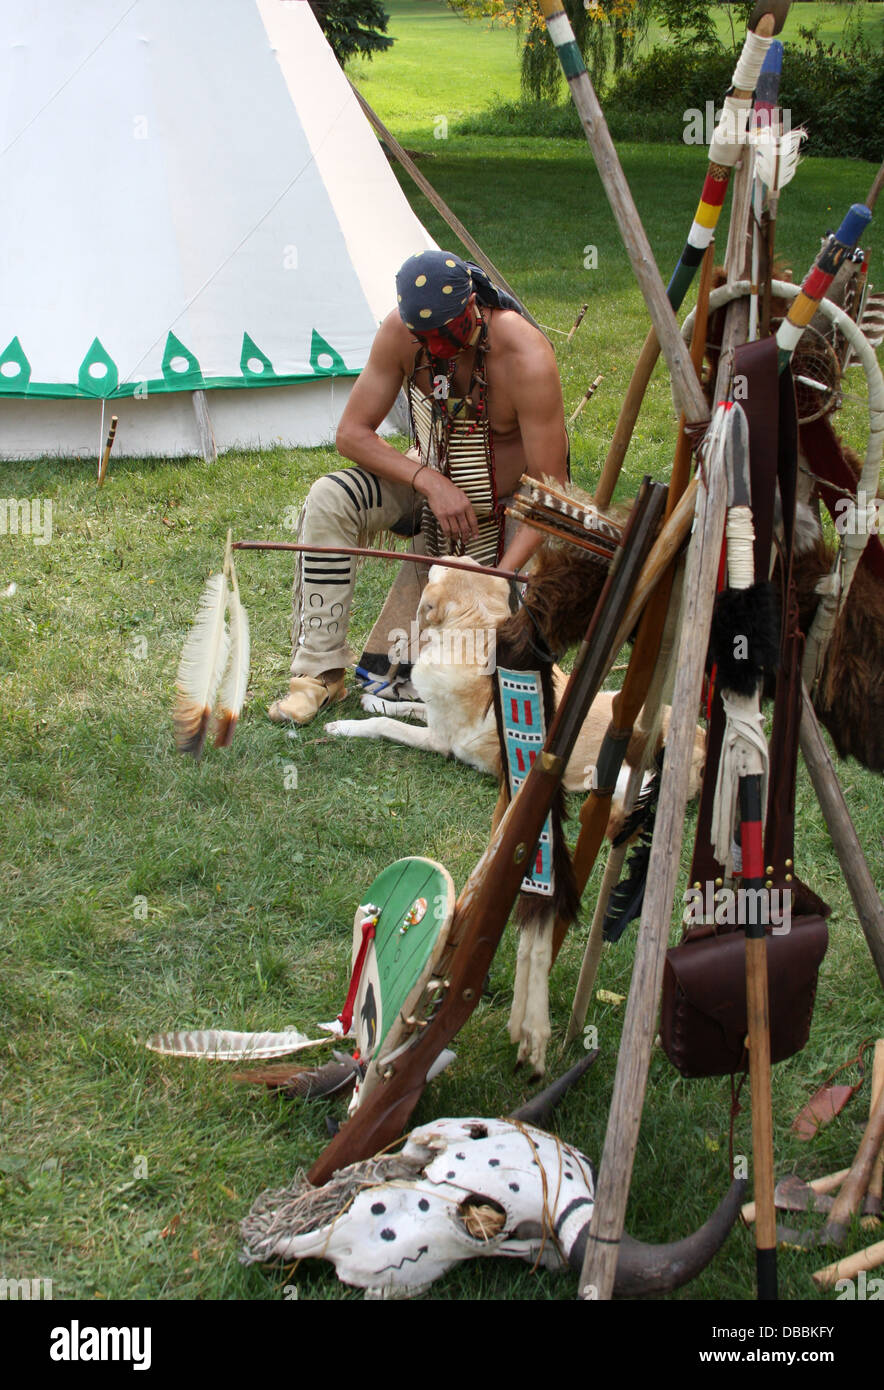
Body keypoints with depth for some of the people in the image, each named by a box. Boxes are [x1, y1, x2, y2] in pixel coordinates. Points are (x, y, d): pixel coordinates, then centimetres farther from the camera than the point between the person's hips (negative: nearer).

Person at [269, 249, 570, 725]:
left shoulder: (527, 359, -32)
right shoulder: (401, 332, -21)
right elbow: (352, 433, -13)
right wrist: (430, 482, -29)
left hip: (503, 509, -3)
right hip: (431, 476, 4)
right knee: (328, 501, -26)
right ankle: (320, 669, -18)